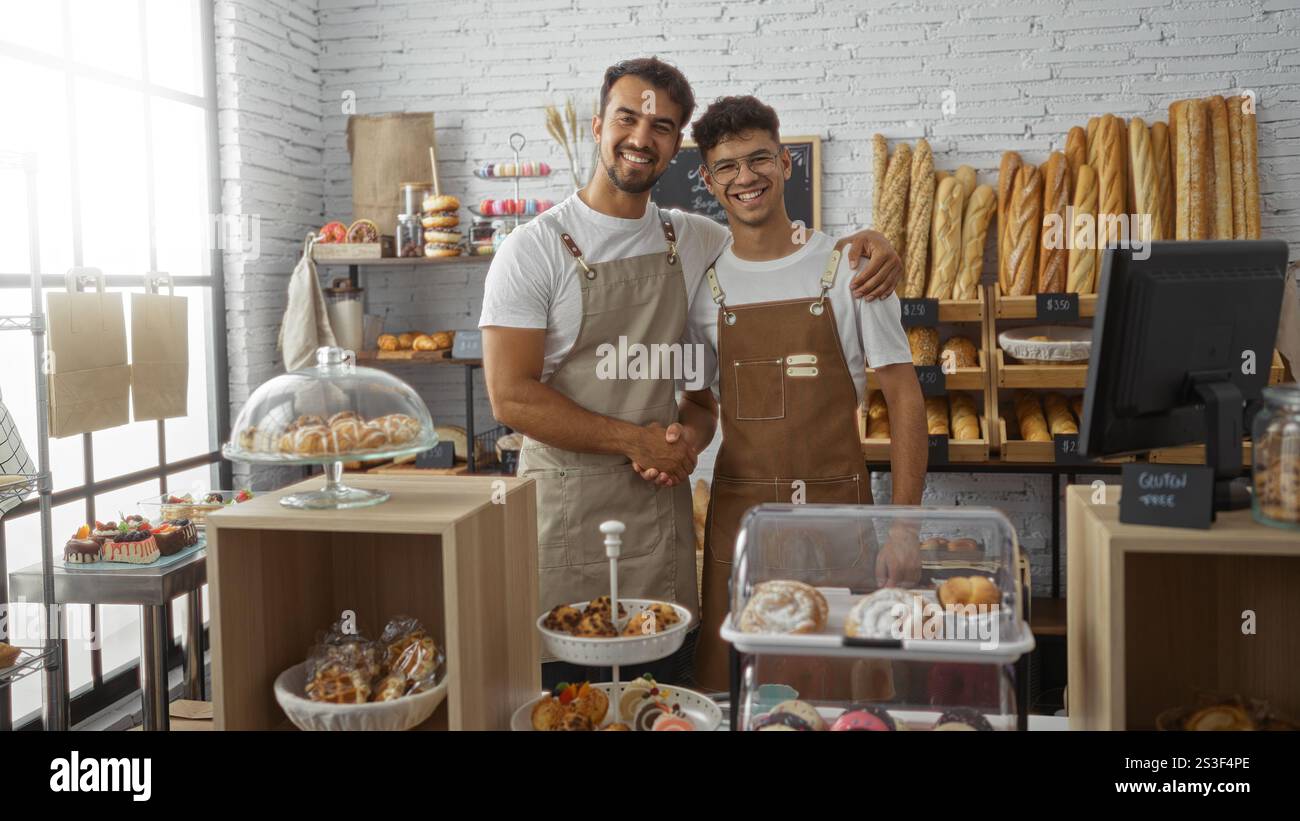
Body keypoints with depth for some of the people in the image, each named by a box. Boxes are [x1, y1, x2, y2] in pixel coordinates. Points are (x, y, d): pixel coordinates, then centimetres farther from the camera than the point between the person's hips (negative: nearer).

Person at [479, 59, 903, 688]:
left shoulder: (692, 241, 7)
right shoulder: (533, 250, -7)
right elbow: (511, 398, -12)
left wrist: (865, 243, 2)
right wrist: (635, 440, -14)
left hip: (663, 512, 4)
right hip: (566, 513, -4)